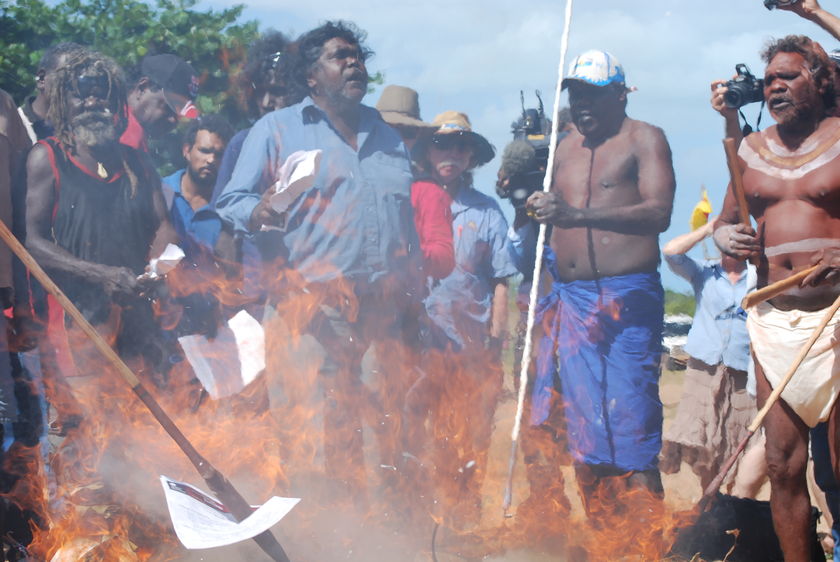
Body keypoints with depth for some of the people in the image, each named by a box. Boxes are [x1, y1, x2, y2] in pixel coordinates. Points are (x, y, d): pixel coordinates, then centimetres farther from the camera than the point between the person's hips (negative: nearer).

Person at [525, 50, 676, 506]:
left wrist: (577, 214, -27)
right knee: (582, 424, 5)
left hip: (627, 301, -6)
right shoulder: (565, 148, 18)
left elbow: (658, 213, -17)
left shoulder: (644, 139, -1)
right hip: (572, 299, 6)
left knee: (631, 421, -11)